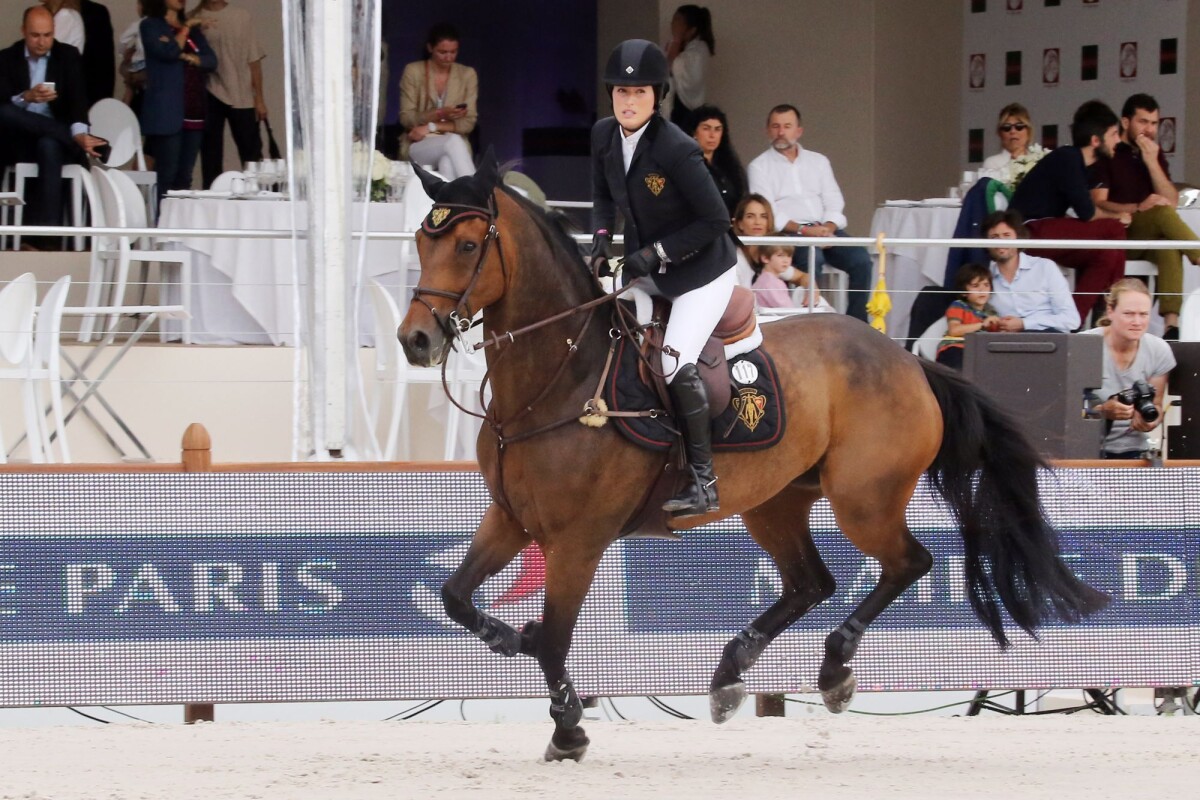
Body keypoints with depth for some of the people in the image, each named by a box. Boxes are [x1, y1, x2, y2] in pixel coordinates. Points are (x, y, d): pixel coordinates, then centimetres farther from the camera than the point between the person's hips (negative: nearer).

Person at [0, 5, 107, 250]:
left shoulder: (68, 56, 6)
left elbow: (77, 98, -7)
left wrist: (78, 131, -27)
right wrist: (26, 97, -29)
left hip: (52, 135, -1)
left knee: (49, 147, -39)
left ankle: (45, 236, -44)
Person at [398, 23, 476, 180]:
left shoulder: (467, 74, 8)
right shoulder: (413, 71, 3)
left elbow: (469, 123, 2)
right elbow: (406, 118, -2)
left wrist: (431, 127, -12)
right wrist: (439, 115, -19)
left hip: (452, 148, 1)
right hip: (417, 146, -1)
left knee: (447, 163, -39)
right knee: (453, 141, -36)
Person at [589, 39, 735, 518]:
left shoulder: (677, 151, -28)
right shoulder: (604, 136, -7)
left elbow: (715, 221, -22)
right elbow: (603, 196, 12)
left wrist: (655, 253, -24)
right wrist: (601, 235, -7)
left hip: (701, 272, -8)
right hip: (645, 269, 8)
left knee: (676, 364, -22)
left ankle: (703, 483, -15)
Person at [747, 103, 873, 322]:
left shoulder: (818, 161, 20)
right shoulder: (760, 167, 7)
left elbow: (834, 204, 12)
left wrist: (828, 228, -10)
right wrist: (803, 230, -17)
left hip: (825, 229, 4)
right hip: (788, 234, -4)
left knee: (860, 259, -23)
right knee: (812, 257, -37)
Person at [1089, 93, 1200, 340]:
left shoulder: (1155, 154, 17)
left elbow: (1172, 202, 6)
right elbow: (1099, 204, -8)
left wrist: (1152, 162, -5)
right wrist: (1138, 208, -24)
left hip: (1149, 238, 4)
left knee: (1170, 247, -34)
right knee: (1162, 214, -33)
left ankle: (1171, 322, -45)